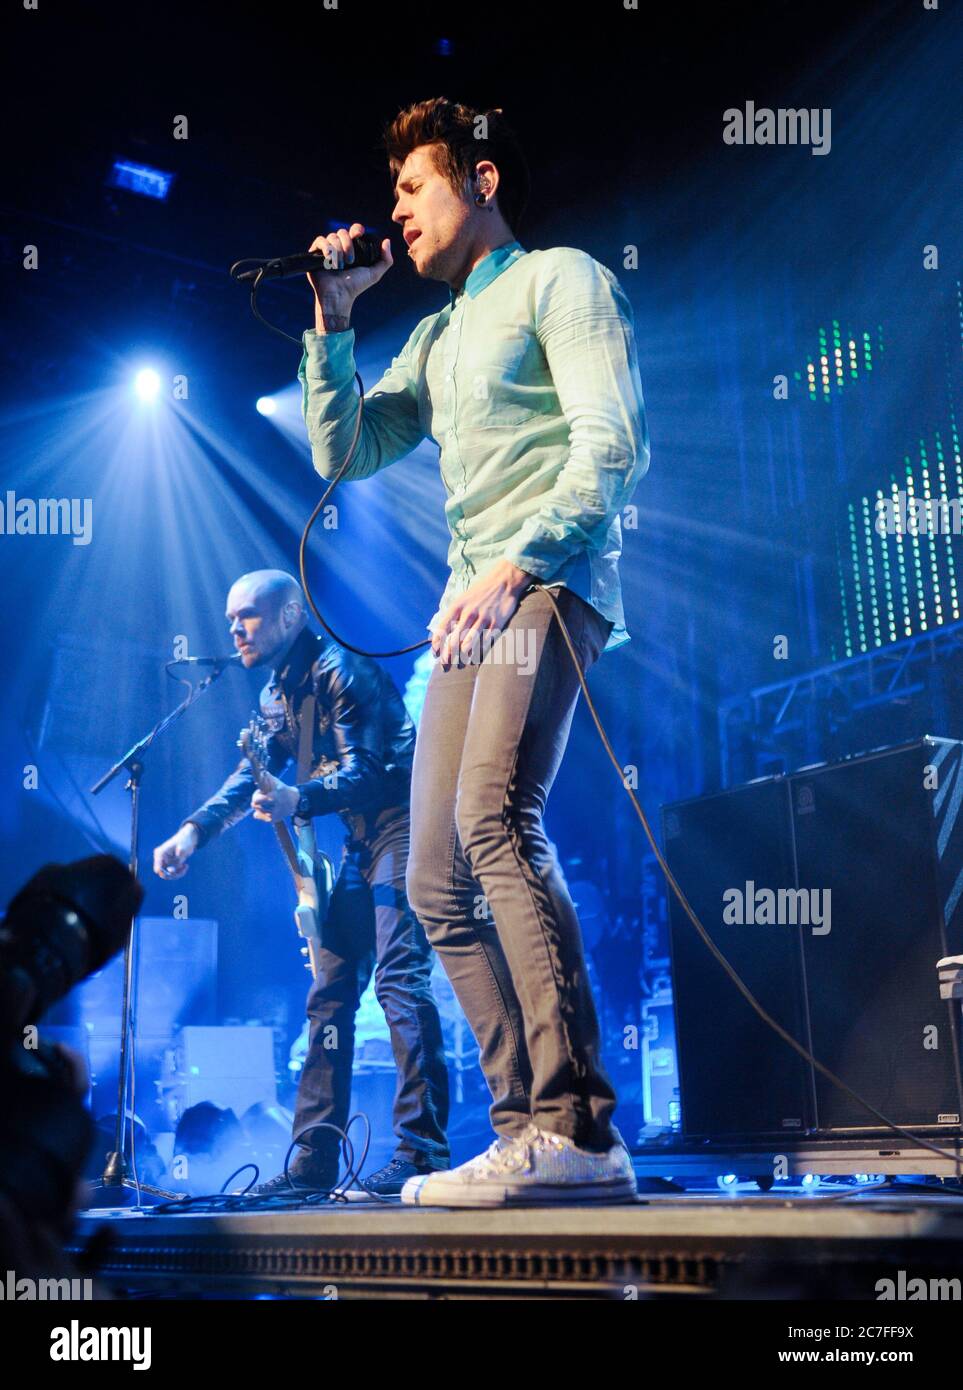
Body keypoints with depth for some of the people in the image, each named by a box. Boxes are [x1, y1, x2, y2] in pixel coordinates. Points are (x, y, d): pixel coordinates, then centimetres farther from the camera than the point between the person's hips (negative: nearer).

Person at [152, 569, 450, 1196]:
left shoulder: (339, 669, -14)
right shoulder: (277, 693, 15)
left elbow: (367, 769, -24)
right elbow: (253, 774, 13)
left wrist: (299, 801, -41)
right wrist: (195, 829, -2)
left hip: (400, 826, -9)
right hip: (359, 842, 9)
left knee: (399, 979, -18)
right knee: (330, 994, 6)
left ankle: (422, 1151, -18)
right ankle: (314, 1161, 10)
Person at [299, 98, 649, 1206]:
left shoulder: (559, 279, 5)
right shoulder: (436, 336, 28)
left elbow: (613, 446, -9)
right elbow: (340, 454, 24)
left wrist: (514, 563, -20)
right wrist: (332, 319, 18)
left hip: (547, 583, -8)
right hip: (470, 611, 9)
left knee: (494, 820, -29)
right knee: (438, 883, 1)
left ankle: (578, 1130, -29)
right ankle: (529, 1136, 4)